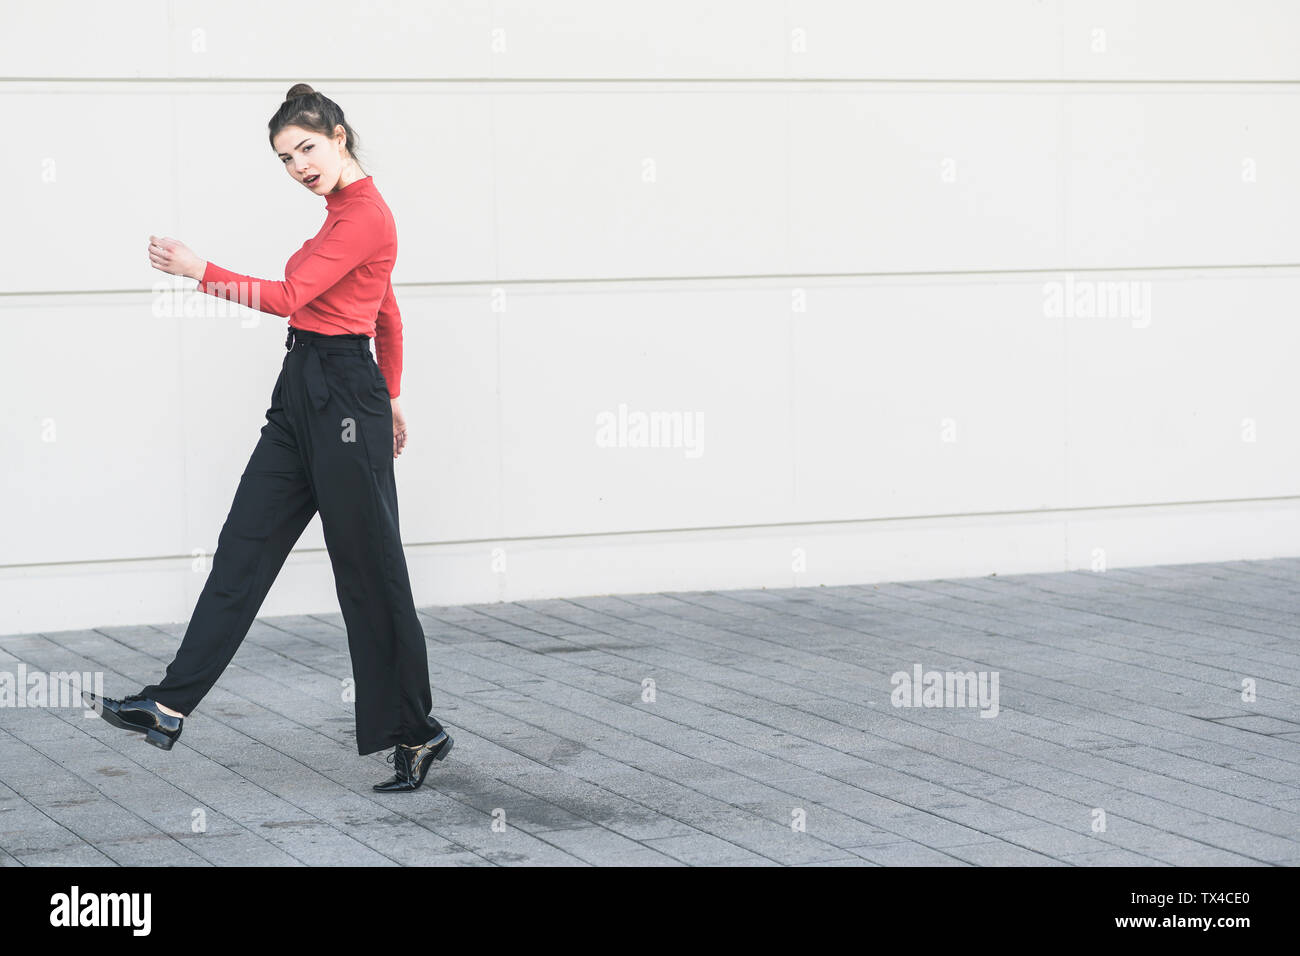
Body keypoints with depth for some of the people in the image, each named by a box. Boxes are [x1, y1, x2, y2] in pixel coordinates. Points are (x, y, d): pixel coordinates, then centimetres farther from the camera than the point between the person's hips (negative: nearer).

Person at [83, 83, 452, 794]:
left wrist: (201, 272, -23)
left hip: (340, 399, -10)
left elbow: (290, 296, -22)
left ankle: (417, 733, 9)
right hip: (302, 393, 10)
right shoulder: (347, 211, 15)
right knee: (244, 546, 6)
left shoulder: (363, 215, -15)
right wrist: (388, 399, 31)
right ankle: (171, 705, 7)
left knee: (370, 570, -2)